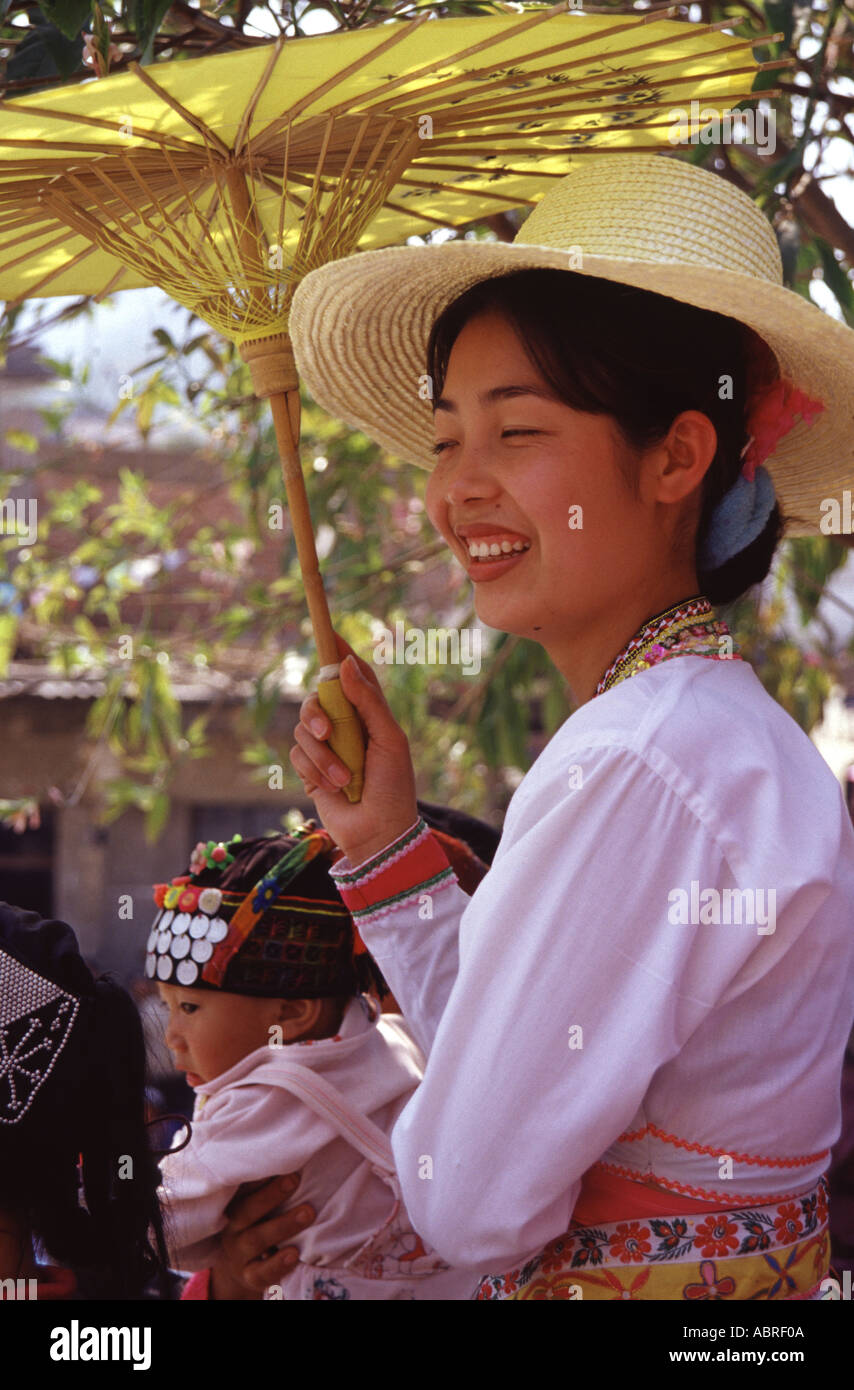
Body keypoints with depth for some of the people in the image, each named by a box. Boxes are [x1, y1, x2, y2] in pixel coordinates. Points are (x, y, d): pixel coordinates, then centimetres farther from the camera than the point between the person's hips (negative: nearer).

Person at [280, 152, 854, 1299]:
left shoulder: (637, 772, -24)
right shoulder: (724, 730, 6)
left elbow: (471, 1202, -20)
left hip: (643, 1283, -9)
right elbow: (516, 1064, 9)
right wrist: (385, 845, 6)